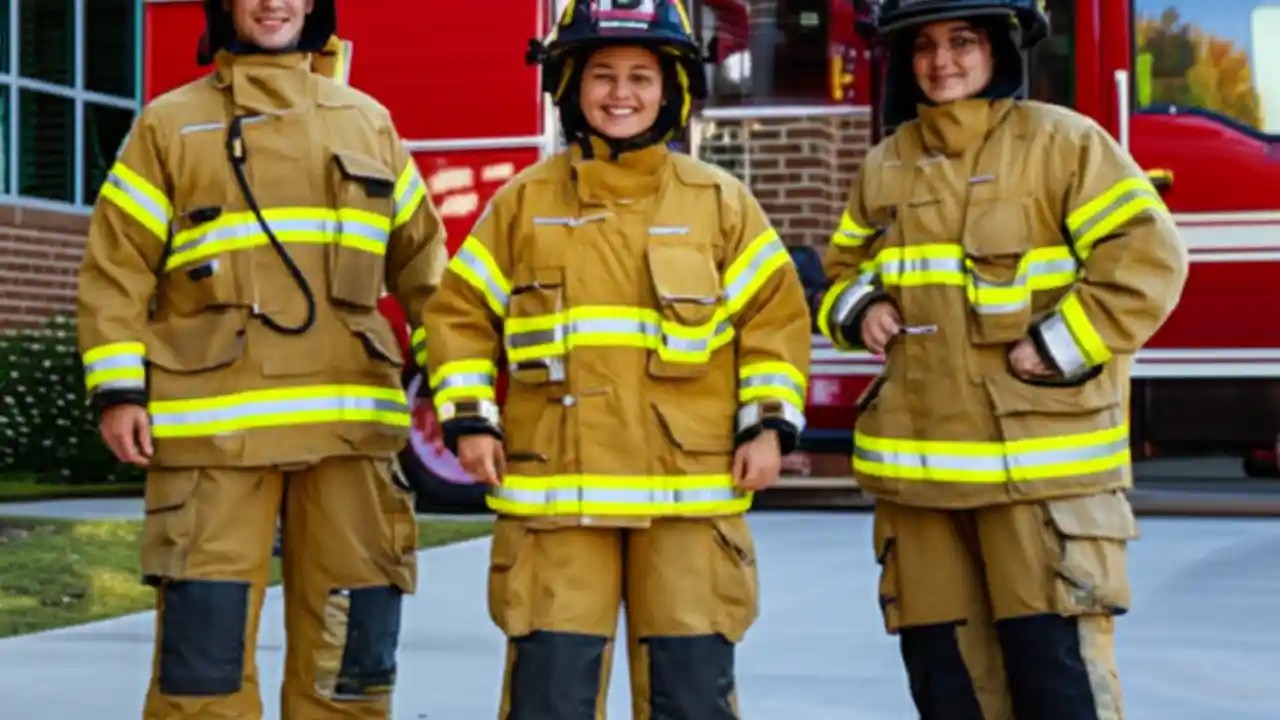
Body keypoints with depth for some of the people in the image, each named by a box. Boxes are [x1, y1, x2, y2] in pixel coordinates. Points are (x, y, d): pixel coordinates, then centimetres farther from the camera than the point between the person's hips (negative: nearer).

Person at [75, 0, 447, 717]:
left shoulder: (369, 122, 16)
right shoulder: (170, 124, 7)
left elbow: (422, 257, 19)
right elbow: (118, 265, 3)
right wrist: (118, 389, -6)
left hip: (349, 423, 3)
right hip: (213, 426, -3)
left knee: (351, 640, 5)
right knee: (206, 636, -5)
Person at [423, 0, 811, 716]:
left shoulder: (721, 201, 7)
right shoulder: (523, 201, 8)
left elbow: (775, 314, 7)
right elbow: (462, 313, 11)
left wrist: (768, 424, -2)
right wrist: (469, 418, 0)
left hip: (688, 490, 0)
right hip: (554, 489, 0)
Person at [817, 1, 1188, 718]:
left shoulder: (1062, 141, -3)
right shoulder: (886, 166, 14)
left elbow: (1148, 257, -9)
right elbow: (844, 269, 27)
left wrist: (1059, 347, -15)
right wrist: (860, 310, 5)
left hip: (1041, 457, -5)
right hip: (918, 460, 6)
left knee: (1056, 662, -6)